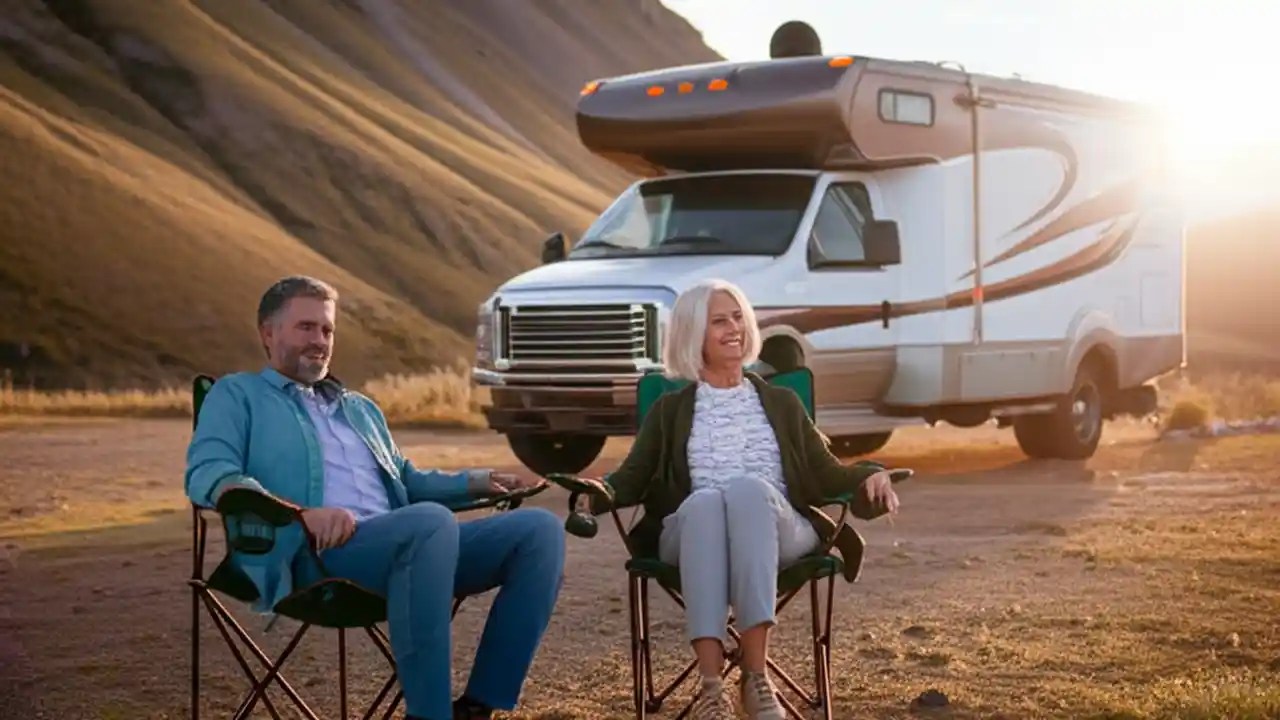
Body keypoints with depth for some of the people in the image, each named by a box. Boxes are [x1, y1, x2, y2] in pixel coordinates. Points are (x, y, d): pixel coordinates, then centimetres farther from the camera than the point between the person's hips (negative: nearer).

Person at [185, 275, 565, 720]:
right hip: (315, 553, -7)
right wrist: (302, 513, -20)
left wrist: (475, 482, 14)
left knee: (539, 529, -14)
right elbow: (207, 474, -2)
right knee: (430, 521, -38)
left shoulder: (360, 408, 36)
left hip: (404, 544, 7)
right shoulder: (238, 395, 16)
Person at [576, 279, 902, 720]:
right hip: (690, 532, 0)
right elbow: (633, 476, 11)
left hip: (778, 531, 0)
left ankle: (756, 675, -44)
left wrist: (869, 477, -4)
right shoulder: (670, 411, 22)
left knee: (749, 488, -37)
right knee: (705, 500, -38)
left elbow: (825, 474, 19)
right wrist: (601, 493, -13)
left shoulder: (781, 403, 26)